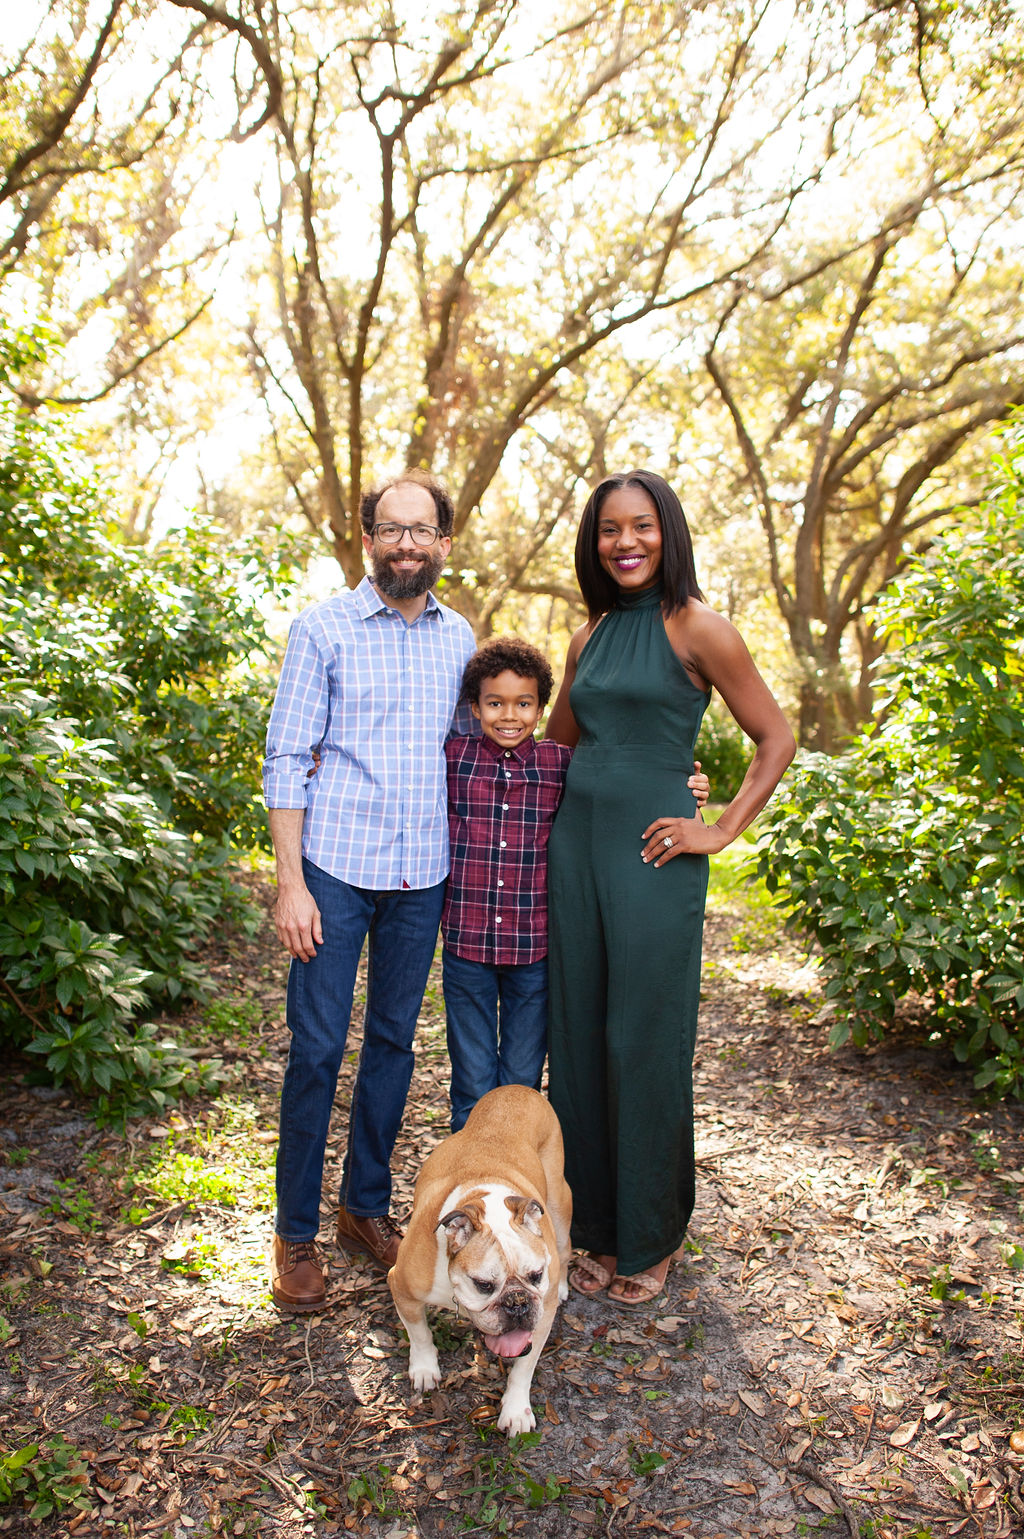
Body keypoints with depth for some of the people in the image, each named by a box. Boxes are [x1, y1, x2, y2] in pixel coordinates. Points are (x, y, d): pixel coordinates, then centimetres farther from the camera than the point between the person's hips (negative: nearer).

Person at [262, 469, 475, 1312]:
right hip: (337, 867, -4)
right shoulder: (324, 628, -3)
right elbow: (287, 759, -5)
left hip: (422, 873, 4)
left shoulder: (459, 636, 9)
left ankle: (367, 1204, 31)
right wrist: (290, 882, -11)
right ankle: (296, 1231, 20)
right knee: (317, 1047, 2)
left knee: (394, 1043, 13)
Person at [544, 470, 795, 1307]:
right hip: (575, 845, 6)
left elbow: (776, 740, -3)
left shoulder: (697, 628, -6)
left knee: (645, 1046, 3)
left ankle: (650, 1241, 24)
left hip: (651, 856, -6)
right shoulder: (591, 636, 12)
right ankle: (601, 1228, 27)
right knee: (579, 1041, 10)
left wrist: (721, 831, -7)